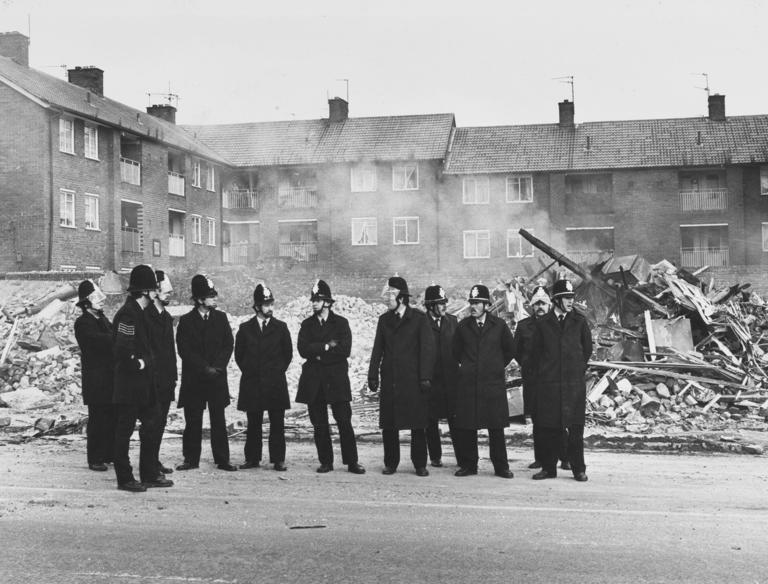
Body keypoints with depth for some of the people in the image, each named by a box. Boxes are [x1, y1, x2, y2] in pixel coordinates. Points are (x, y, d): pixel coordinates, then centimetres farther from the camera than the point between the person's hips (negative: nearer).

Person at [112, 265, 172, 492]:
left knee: (151, 425, 14)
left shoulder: (139, 312, 14)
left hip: (143, 383, 10)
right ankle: (125, 479, 9)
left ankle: (150, 474, 22)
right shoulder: (128, 314, -18)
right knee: (125, 429, 0)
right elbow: (122, 349, -27)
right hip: (130, 382, -10)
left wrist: (145, 361, 9)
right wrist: (137, 364, -14)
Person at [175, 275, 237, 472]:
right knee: (192, 421, 3)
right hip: (194, 379, -1)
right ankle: (191, 459, 11)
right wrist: (205, 368, -11)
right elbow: (184, 350, -5)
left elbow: (228, 345, 4)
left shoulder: (221, 318, 9)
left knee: (218, 420, 2)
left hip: (217, 377, 1)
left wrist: (216, 367, -9)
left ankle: (222, 459, 6)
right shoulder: (186, 321, 2)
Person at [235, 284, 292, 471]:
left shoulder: (280, 327, 5)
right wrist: (249, 371, 7)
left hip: (275, 383, 0)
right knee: (253, 424, 5)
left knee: (277, 424, -1)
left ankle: (278, 459, 5)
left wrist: (278, 372, 6)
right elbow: (239, 355, 12)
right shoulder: (245, 328, 6)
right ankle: (252, 458, 13)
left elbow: (288, 354, 10)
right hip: (252, 383, 1)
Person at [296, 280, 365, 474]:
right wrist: (327, 346, -10)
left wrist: (319, 354, -8)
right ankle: (326, 462, 13)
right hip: (314, 381, 3)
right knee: (319, 424, 5)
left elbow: (345, 350, -9)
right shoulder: (307, 324, 11)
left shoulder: (341, 323, 4)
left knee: (344, 422, -4)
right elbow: (303, 349, -4)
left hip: (337, 379, -3)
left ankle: (352, 462, 2)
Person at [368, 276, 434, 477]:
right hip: (389, 379, 3)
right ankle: (390, 464, 14)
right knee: (388, 424, 4)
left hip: (413, 379, -3)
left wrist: (425, 377, -9)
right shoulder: (384, 319, 12)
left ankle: (420, 465, 10)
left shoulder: (419, 319, 0)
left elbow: (427, 349, -3)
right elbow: (377, 349, 12)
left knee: (418, 424, 1)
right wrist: (373, 375, 4)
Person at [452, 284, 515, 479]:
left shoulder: (499, 325, 1)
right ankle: (468, 465, 12)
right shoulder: (463, 326, 5)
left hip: (493, 383, -1)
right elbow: (456, 351, 20)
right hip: (467, 382, 2)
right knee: (466, 426, 1)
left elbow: (509, 350, 14)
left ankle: (501, 467, 9)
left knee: (496, 426, 1)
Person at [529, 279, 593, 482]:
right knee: (547, 427, 1)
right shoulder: (543, 324, 5)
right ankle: (548, 467, 11)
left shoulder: (579, 322, 6)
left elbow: (587, 349, 15)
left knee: (576, 428, 0)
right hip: (548, 383, 0)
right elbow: (535, 352, 10)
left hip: (574, 383, 0)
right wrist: (542, 374, 8)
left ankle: (578, 469, 8)